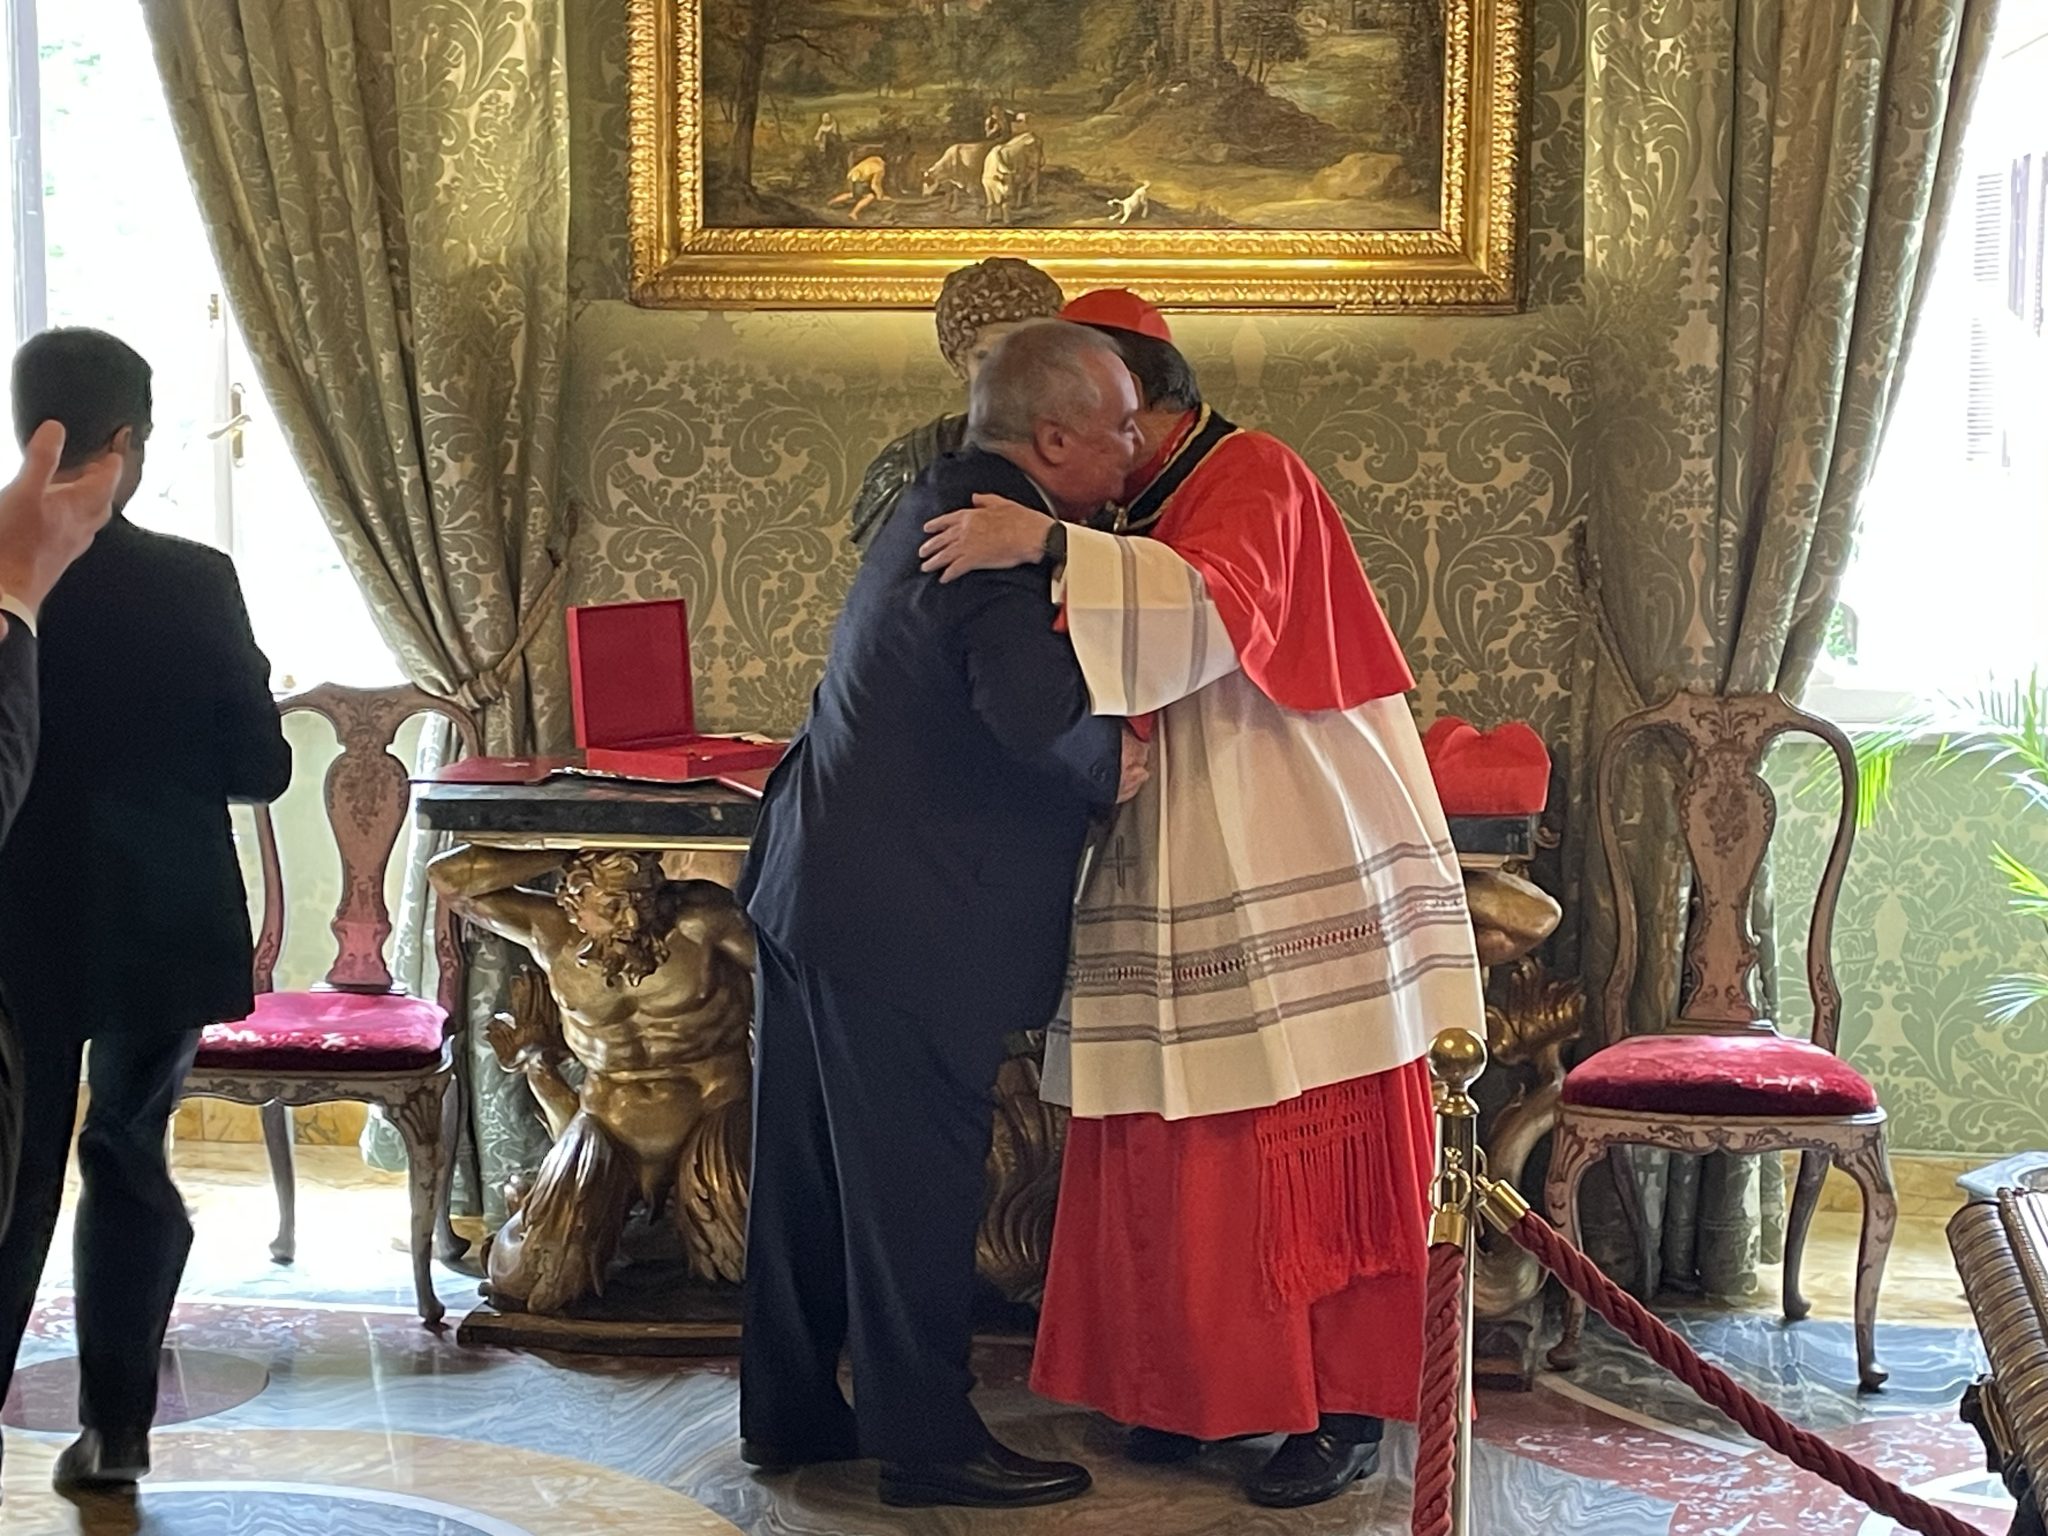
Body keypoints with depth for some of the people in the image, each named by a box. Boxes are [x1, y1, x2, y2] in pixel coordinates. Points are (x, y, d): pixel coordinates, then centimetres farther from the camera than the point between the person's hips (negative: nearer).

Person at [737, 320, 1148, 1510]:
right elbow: (1037, 714, -35)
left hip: (817, 887, 10)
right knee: (916, 1183, 1)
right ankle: (926, 1442, 12)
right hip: (910, 920, -10)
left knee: (808, 1175, 15)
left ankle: (790, 1412, 26)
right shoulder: (1002, 538, -20)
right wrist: (1110, 766, -16)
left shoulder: (946, 504, 11)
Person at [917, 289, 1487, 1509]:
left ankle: (1347, 1412, 5)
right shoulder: (1139, 515, 16)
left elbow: (1216, 607, -29)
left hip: (1300, 881, -8)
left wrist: (1045, 542, -33)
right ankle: (1205, 1386, 17)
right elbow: (1108, 678, 21)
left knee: (1313, 1155, -3)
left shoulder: (1254, 477, -9)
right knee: (1182, 1153, 7)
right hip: (1187, 889, 8)